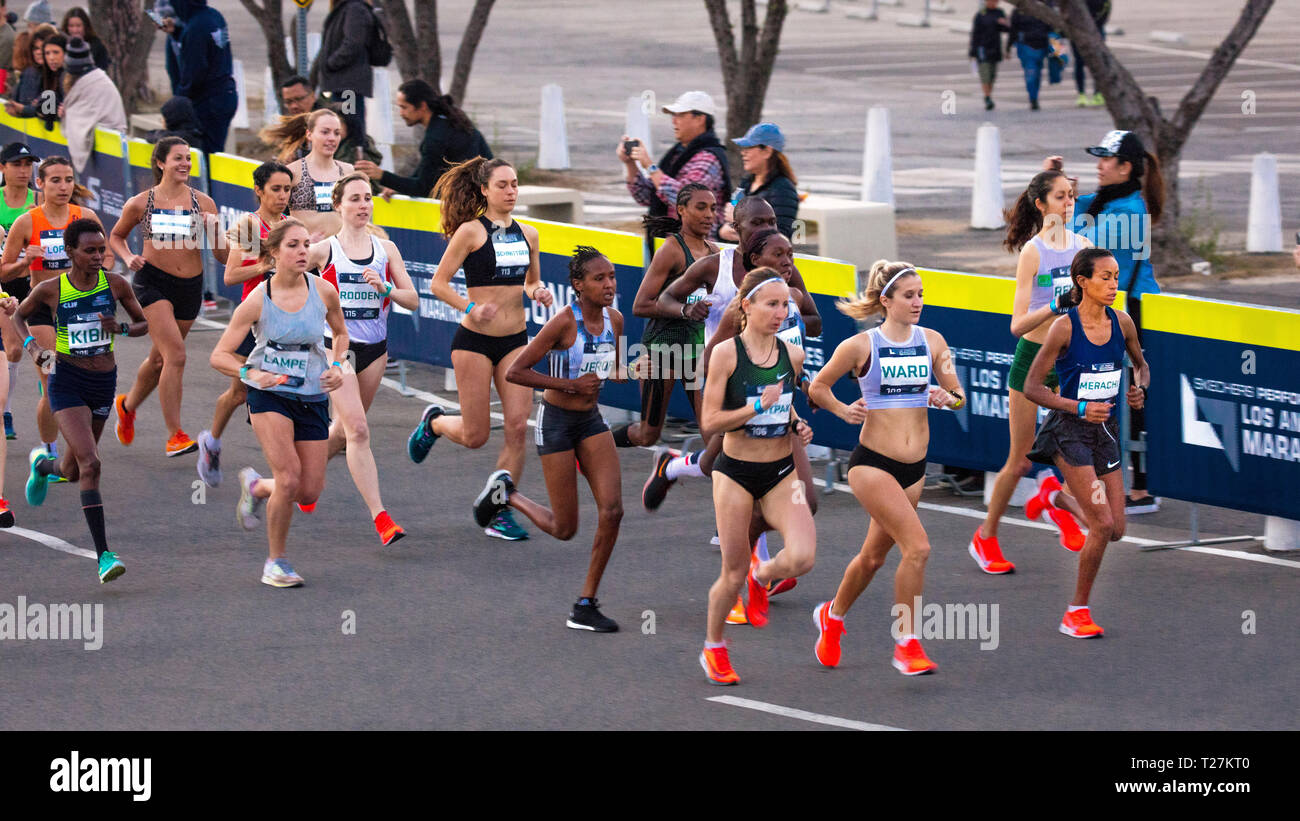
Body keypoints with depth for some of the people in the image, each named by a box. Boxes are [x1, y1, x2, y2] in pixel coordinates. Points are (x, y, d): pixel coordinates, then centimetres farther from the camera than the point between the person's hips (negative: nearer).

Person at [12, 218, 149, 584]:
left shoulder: (115, 284, -3)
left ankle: (42, 464, 56)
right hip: (67, 382, -4)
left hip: (104, 383, 4)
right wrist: (32, 345, -7)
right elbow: (19, 315, 12)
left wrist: (121, 328, -13)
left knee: (73, 470, 17)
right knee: (90, 464, -20)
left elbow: (144, 324, 9)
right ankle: (104, 556, -19)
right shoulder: (50, 289, -7)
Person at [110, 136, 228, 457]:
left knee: (160, 358, 17)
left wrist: (236, 247, -22)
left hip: (190, 285, 4)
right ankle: (175, 436, -15)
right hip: (152, 282, -4)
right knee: (175, 355, -18)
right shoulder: (140, 204, -2)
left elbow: (220, 253, 0)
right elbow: (116, 236, 15)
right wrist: (128, 258, -5)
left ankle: (128, 404, 47)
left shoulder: (203, 203, 1)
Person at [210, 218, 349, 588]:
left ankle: (256, 487, 34)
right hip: (269, 393, -3)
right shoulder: (257, 300, -11)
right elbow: (219, 355, -7)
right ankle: (276, 562, -1)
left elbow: (340, 332, 17)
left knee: (310, 492, 1)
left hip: (313, 396, 4)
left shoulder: (323, 291, -4)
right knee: (289, 478, -19)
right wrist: (251, 373, -25)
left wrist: (337, 366, -2)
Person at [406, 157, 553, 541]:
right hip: (475, 340, -5)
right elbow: (438, 283, -7)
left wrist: (538, 292, 2)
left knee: (518, 427, -7)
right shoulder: (471, 231, -8)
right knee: (475, 435, 0)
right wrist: (471, 308, -21)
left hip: (515, 341, 5)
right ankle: (434, 422, 35)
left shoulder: (527, 235, 8)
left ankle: (499, 513, 4)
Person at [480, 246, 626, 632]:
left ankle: (585, 607, 0)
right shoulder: (564, 322, -19)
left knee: (612, 510, -11)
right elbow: (514, 372, -18)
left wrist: (622, 375, -7)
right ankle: (505, 492, 29)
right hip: (557, 421, -6)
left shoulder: (614, 319, 0)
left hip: (591, 419, 6)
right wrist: (570, 385, -22)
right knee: (565, 528, 0)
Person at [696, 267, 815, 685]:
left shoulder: (792, 355, 1)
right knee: (734, 573, 3)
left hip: (781, 473, 3)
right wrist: (758, 406, -24)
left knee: (802, 558, -19)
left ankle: (761, 574, 16)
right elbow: (709, 422, -13)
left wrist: (798, 426, 1)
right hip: (736, 473, -3)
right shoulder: (726, 353, -12)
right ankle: (713, 648, 29)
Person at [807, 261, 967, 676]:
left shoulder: (932, 341, 4)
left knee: (874, 555, 17)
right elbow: (818, 386, 5)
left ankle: (832, 615, 42)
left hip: (914, 467, 5)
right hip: (872, 462, -5)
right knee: (917, 547, -19)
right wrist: (844, 410, -12)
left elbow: (958, 394, 8)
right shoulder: (862, 345, -7)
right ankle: (906, 644, -9)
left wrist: (947, 397, -14)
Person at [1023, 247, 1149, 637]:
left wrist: (1140, 389, -3)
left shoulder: (1122, 323, 1)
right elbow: (1031, 388, -12)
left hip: (1106, 430, 6)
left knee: (1116, 531, 4)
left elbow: (1140, 365, 20)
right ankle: (1077, 612, -1)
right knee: (1102, 524, -15)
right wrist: (1079, 408, -23)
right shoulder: (1064, 327, -14)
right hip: (1070, 430, -6)